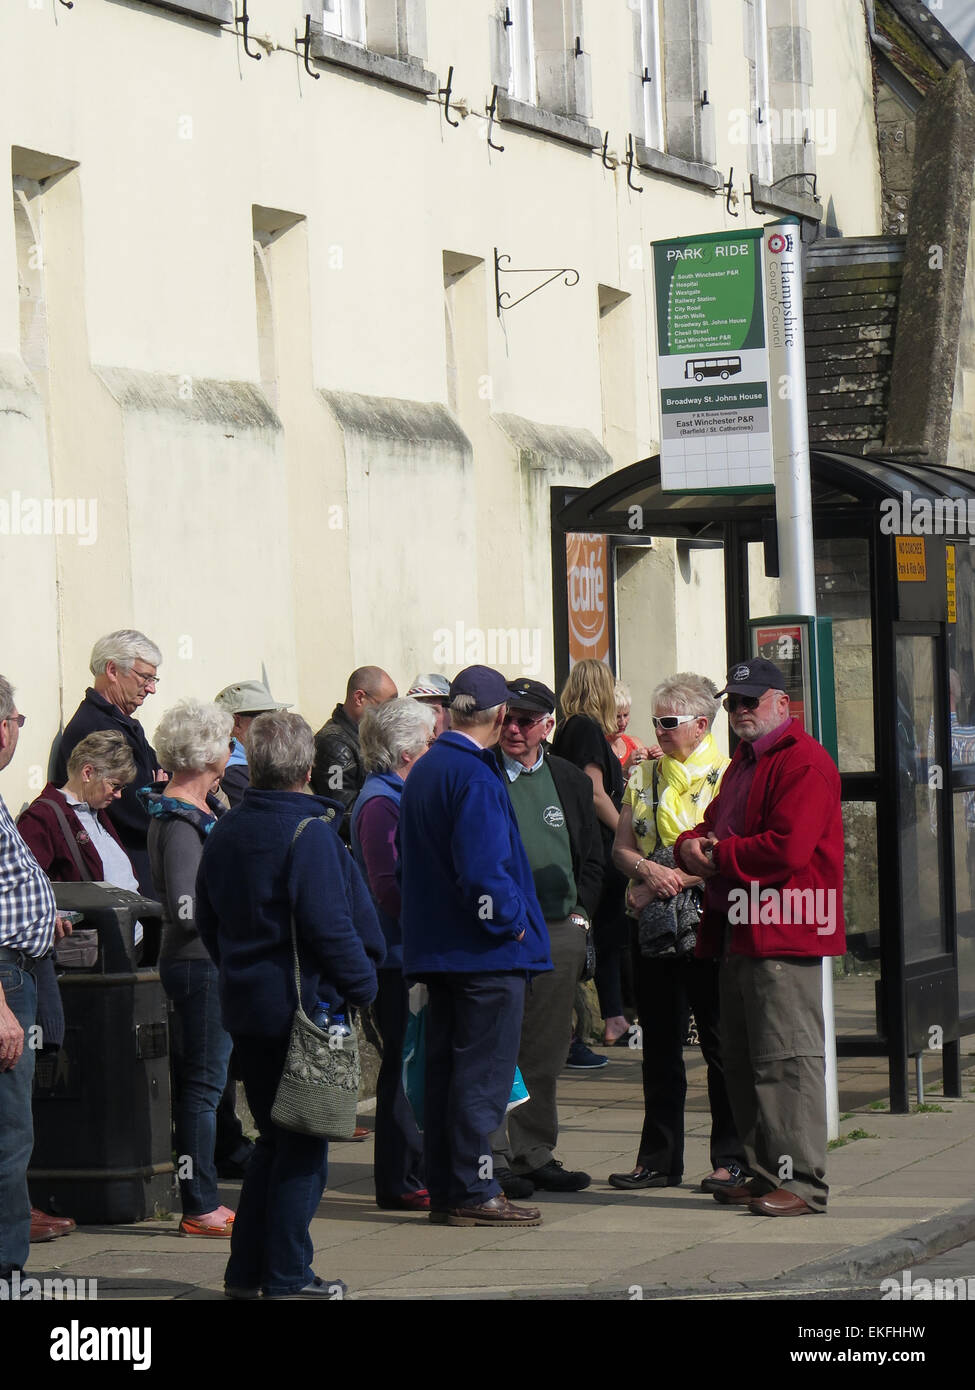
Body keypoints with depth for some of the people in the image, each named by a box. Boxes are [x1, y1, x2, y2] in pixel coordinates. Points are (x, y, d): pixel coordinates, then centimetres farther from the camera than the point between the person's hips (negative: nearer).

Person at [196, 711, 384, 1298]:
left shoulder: (225, 832, 9)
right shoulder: (310, 831, -16)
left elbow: (208, 921, 16)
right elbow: (329, 924, -21)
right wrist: (360, 985, -10)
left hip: (245, 1003, 8)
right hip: (303, 1003, -8)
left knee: (276, 1137, 17)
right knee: (305, 1144, 0)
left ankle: (247, 1270, 17)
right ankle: (287, 1276, 1)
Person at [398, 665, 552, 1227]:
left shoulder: (424, 771, 12)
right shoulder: (476, 776, -17)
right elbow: (483, 870, -26)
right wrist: (512, 922, -12)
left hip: (437, 949, 9)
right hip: (487, 951, -9)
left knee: (444, 1069, 12)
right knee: (483, 1075, -4)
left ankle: (445, 1189, 17)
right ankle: (474, 1192, -3)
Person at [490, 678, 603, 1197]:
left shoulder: (570, 780, 13)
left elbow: (592, 857, 18)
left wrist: (580, 914, 6)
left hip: (560, 934, 4)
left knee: (544, 1054, 9)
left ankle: (535, 1154, 16)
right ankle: (495, 1158, -1)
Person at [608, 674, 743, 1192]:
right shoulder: (643, 777, 14)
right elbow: (621, 847, 12)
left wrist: (674, 881, -16)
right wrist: (647, 870, -9)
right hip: (653, 930, 6)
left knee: (721, 1043, -1)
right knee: (659, 1046, 10)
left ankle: (731, 1159, 5)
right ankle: (658, 1159, 16)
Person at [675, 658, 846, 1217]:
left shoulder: (804, 762, -11)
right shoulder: (743, 765, 23)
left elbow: (787, 848, -21)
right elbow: (712, 828, 28)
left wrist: (719, 856, -10)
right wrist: (692, 845, 3)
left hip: (784, 938, -10)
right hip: (740, 934, 10)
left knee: (787, 1061, -11)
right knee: (743, 1063, 12)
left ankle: (803, 1182, -10)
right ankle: (765, 1172, 19)